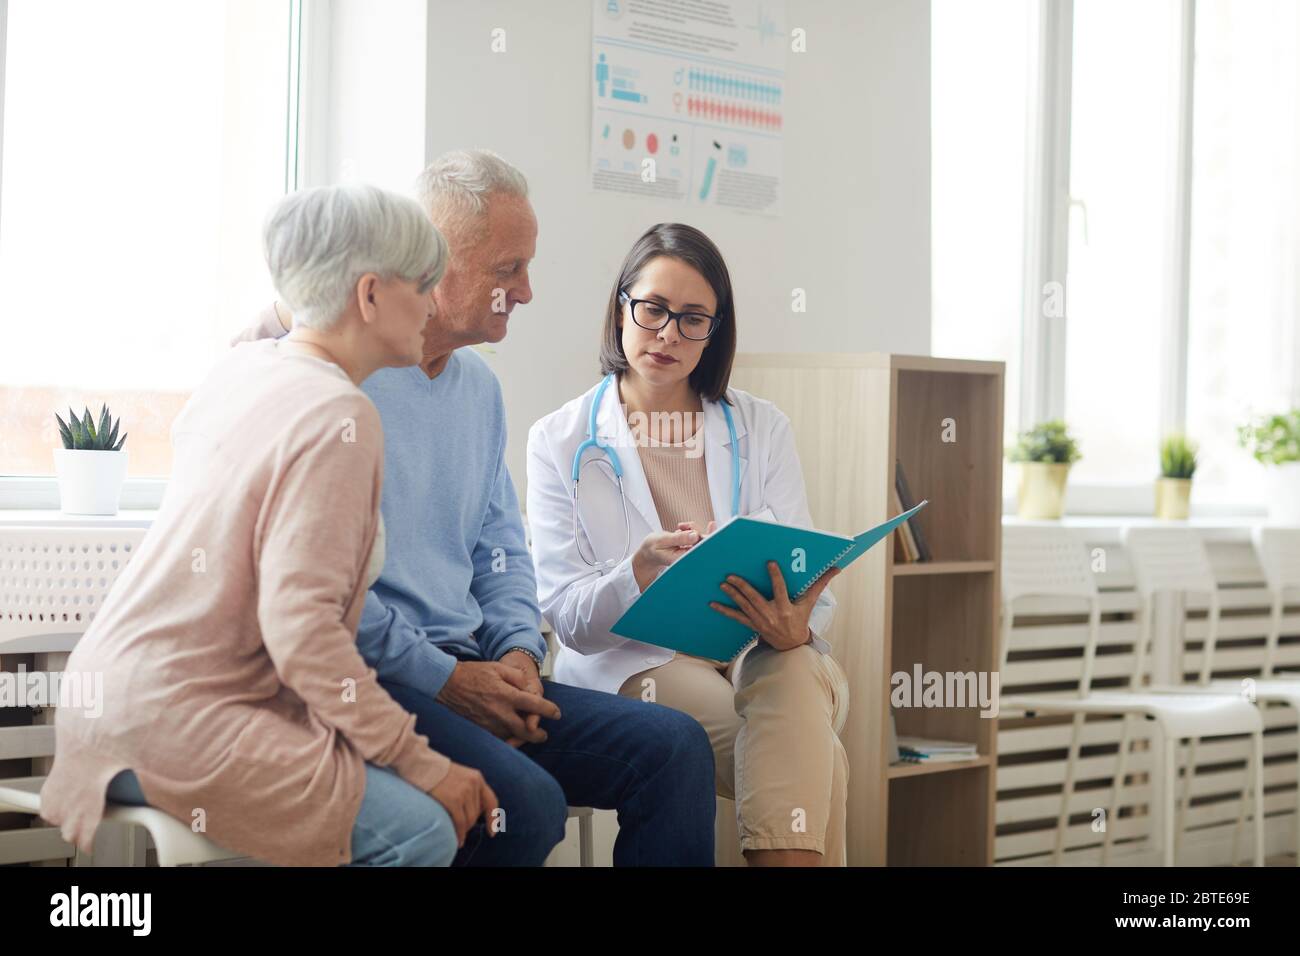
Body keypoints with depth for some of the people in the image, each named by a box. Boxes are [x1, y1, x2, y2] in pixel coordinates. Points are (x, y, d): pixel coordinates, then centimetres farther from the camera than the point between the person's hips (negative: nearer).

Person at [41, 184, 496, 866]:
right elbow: (301, 628, -22)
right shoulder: (339, 418, -16)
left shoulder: (244, 367, 11)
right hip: (169, 723, -10)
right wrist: (422, 763, -17)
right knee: (422, 828, -17)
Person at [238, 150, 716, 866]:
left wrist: (519, 650, 4)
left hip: (470, 673, 8)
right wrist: (442, 679, -16)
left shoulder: (478, 384, 19)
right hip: (370, 679, -8)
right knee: (526, 800, -32)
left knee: (674, 747, -10)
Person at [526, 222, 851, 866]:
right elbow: (566, 615, -4)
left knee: (790, 677, -37)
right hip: (631, 664, -2)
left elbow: (807, 579, 3)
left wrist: (795, 626, -23)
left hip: (763, 660, 3)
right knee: (814, 761, -32)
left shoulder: (762, 430, 12)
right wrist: (639, 574, -27)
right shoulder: (560, 442, 5)